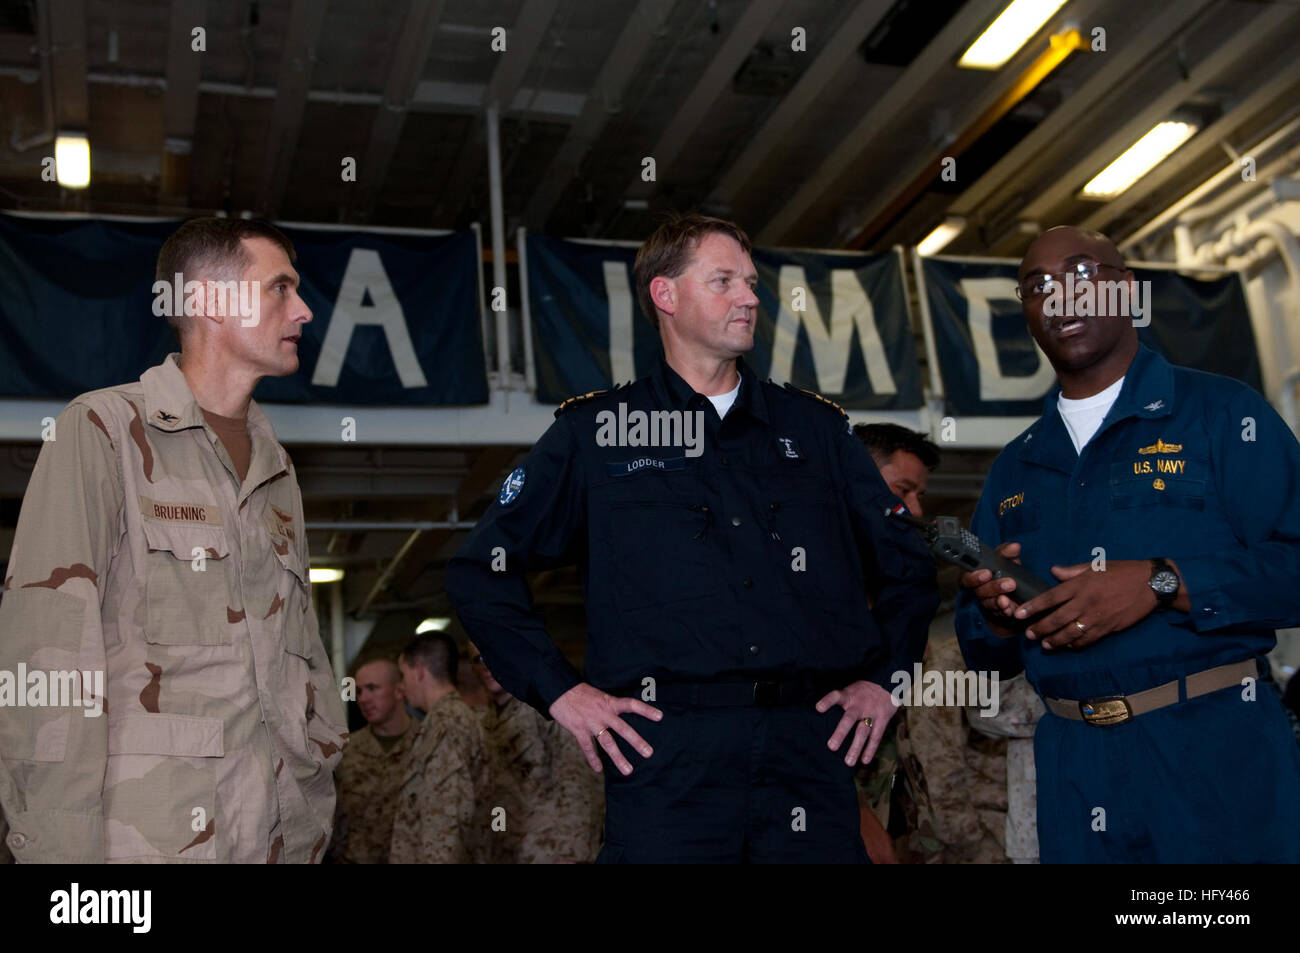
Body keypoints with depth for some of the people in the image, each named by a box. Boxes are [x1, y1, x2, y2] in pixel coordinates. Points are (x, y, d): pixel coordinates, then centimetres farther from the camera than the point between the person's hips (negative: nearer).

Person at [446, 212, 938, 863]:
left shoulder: (815, 426, 15)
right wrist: (558, 689, -1)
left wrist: (885, 677, 10)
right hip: (667, 751, -2)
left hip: (810, 745, 3)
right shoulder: (593, 431, 7)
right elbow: (480, 571, 7)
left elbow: (906, 565, 22)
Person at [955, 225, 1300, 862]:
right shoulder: (1015, 468, 13)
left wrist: (1162, 584, -22)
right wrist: (997, 610, -7)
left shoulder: (1221, 414, -1)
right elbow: (988, 657, 15)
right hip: (1073, 770, 4)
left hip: (1216, 755, -4)